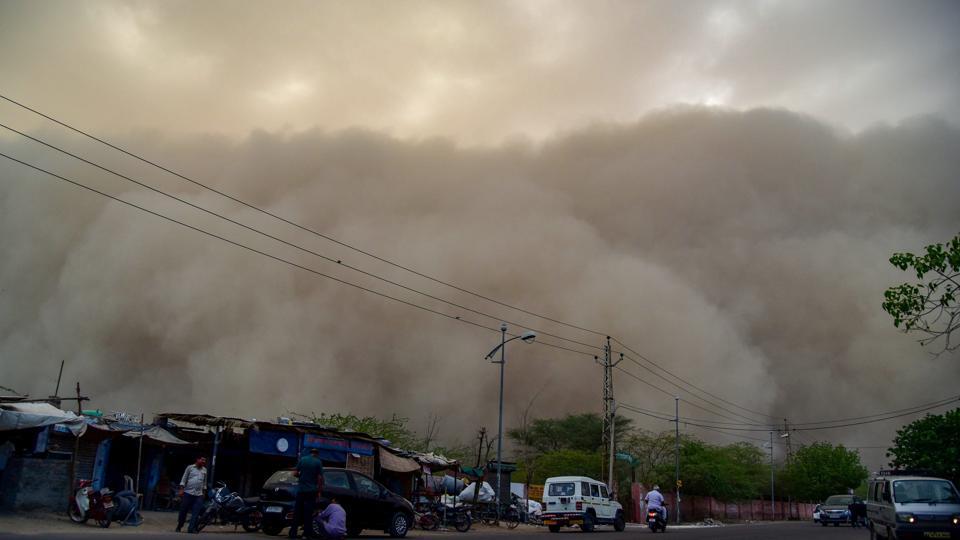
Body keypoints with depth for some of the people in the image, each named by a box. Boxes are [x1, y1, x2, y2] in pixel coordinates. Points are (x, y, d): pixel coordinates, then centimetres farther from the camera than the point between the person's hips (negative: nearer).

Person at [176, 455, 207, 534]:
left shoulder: (204, 470, 13)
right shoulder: (190, 467, 2)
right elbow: (184, 479, 1)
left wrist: (204, 492, 15)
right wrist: (181, 490, -6)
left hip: (199, 495, 3)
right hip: (188, 493, -3)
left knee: (196, 512, -6)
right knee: (183, 511, 3)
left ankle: (191, 528, -5)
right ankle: (179, 526, 18)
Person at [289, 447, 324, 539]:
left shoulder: (303, 459, 3)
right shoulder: (318, 462, -4)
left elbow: (295, 473, 2)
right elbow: (320, 478, -7)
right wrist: (319, 491, 0)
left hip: (300, 490, 2)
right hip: (311, 490, -2)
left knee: (297, 512, 9)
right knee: (308, 513, 2)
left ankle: (293, 533, 9)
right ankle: (306, 534, 1)